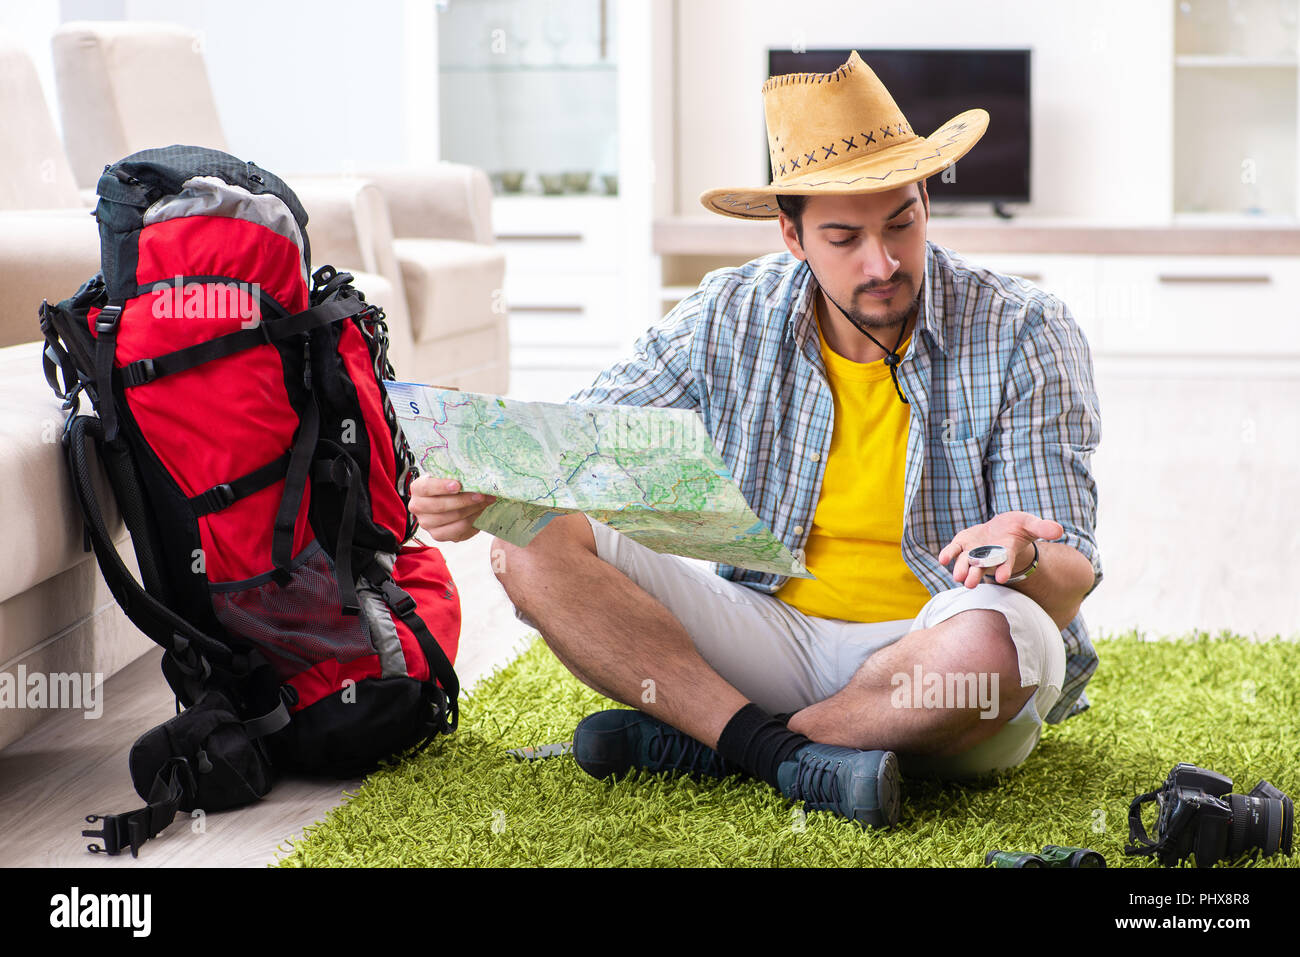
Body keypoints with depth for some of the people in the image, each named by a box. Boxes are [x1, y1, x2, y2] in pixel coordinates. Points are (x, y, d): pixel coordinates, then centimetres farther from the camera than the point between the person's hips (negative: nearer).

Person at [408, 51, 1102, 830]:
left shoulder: (1026, 337, -9)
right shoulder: (732, 321, -1)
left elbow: (1071, 578, -10)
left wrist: (1021, 561, -36)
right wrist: (480, 490, -22)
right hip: (775, 634, 3)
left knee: (996, 637, -40)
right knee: (533, 542, -14)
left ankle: (694, 742, -19)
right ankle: (791, 760, -27)